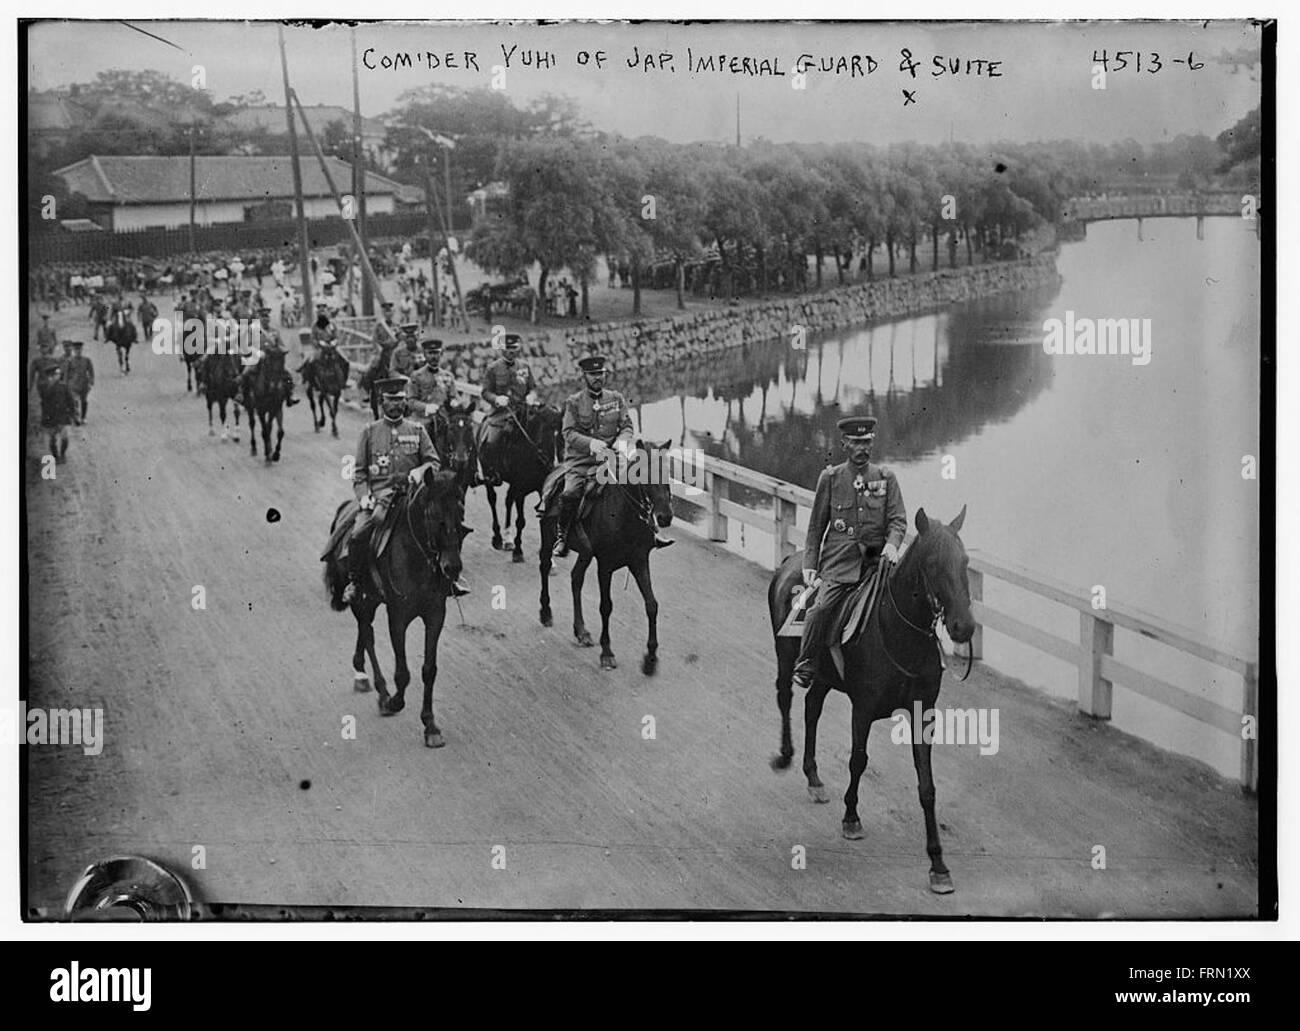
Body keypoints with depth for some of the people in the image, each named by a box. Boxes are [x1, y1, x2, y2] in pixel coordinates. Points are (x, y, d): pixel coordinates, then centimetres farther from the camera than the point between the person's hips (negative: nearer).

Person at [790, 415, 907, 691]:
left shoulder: (886, 477, 11)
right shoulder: (830, 477, 8)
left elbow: (898, 519, 5)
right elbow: (816, 525, 11)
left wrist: (892, 544, -17)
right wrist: (810, 564, 3)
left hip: (875, 559, 2)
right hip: (839, 560, -1)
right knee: (822, 607, -22)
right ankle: (804, 666, -9)